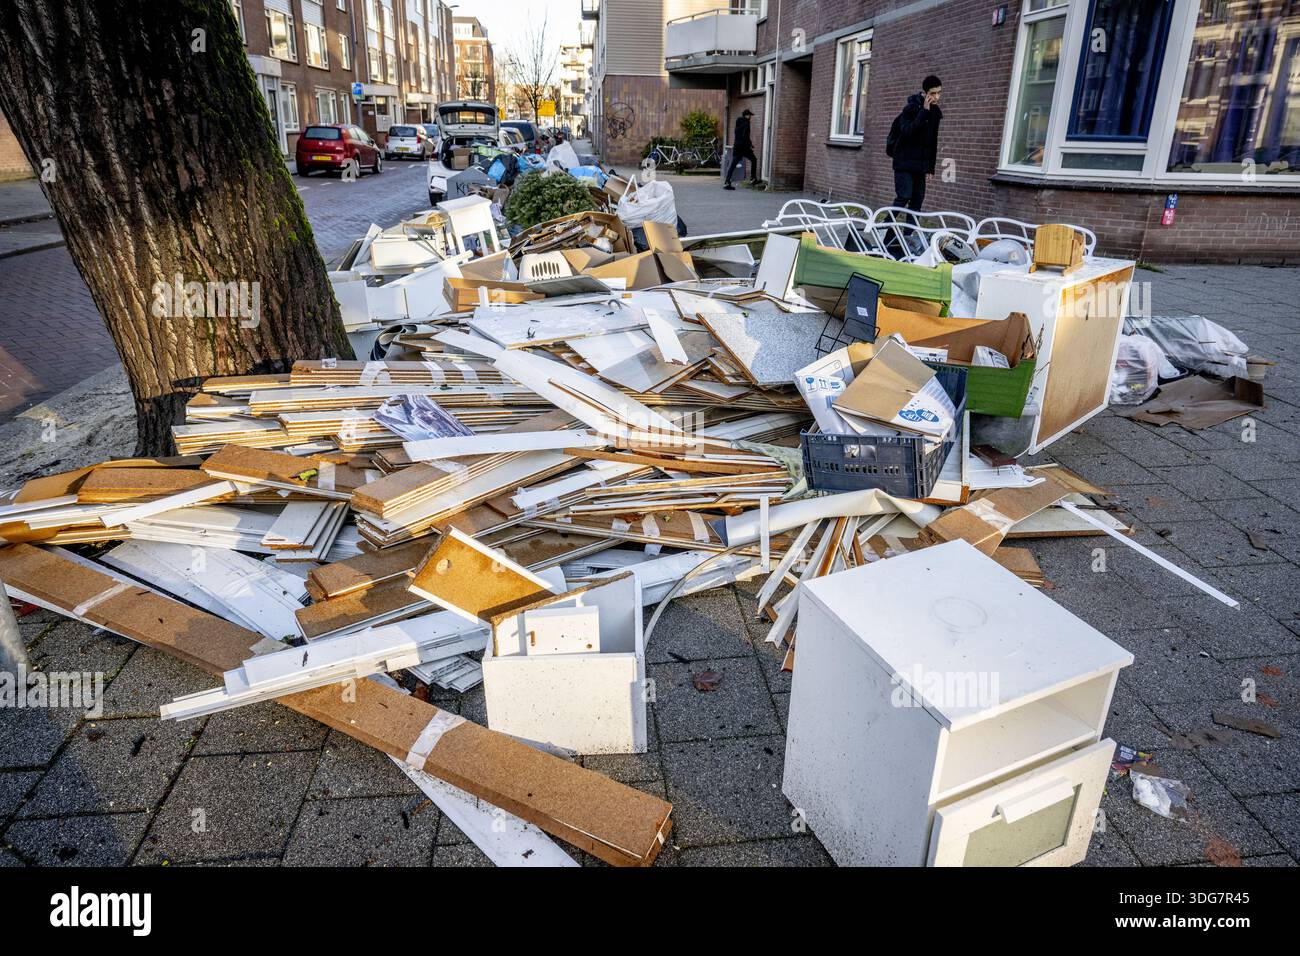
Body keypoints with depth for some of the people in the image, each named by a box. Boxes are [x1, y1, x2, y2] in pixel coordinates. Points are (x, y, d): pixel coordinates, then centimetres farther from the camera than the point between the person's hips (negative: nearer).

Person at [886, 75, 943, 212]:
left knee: (918, 198, 4)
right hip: (905, 162, -7)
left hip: (920, 164, 7)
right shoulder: (911, 108, -10)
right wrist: (924, 111, -25)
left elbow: (933, 140, 16)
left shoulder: (935, 112, 10)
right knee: (904, 196, -12)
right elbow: (907, 131, -25)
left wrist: (931, 167, 14)